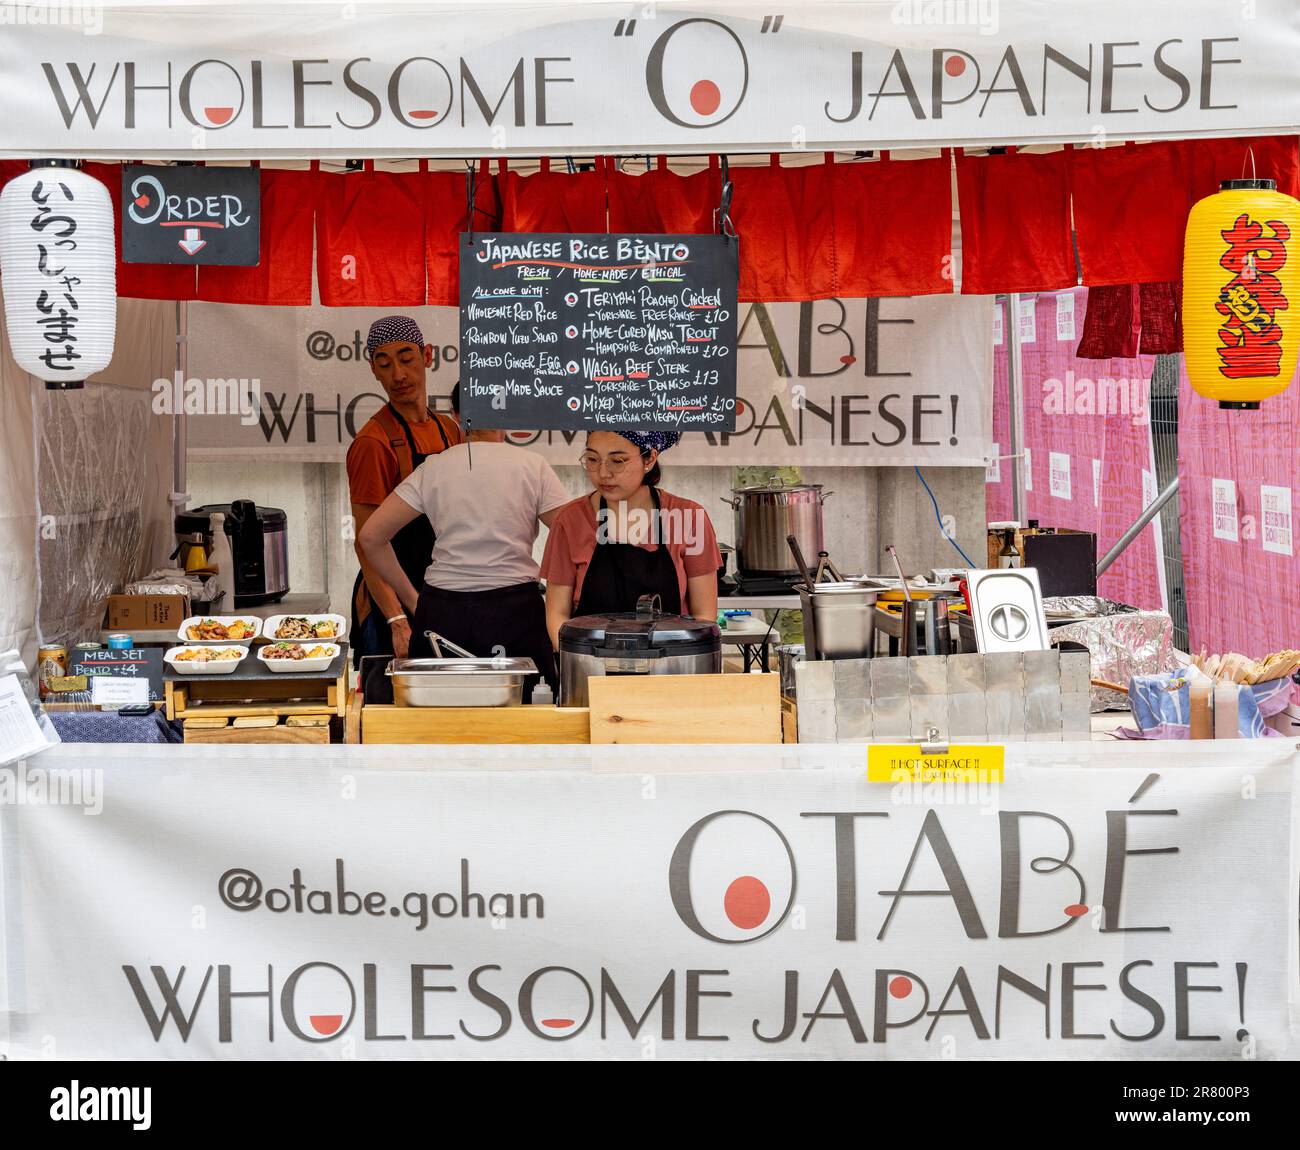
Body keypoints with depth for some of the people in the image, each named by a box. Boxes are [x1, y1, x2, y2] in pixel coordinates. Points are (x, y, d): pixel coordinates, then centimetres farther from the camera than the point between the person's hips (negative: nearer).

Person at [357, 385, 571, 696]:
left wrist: (412, 600, 11)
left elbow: (371, 536, 5)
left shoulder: (433, 469, 7)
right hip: (514, 611, -2)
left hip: (442, 612, 2)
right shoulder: (532, 466, 2)